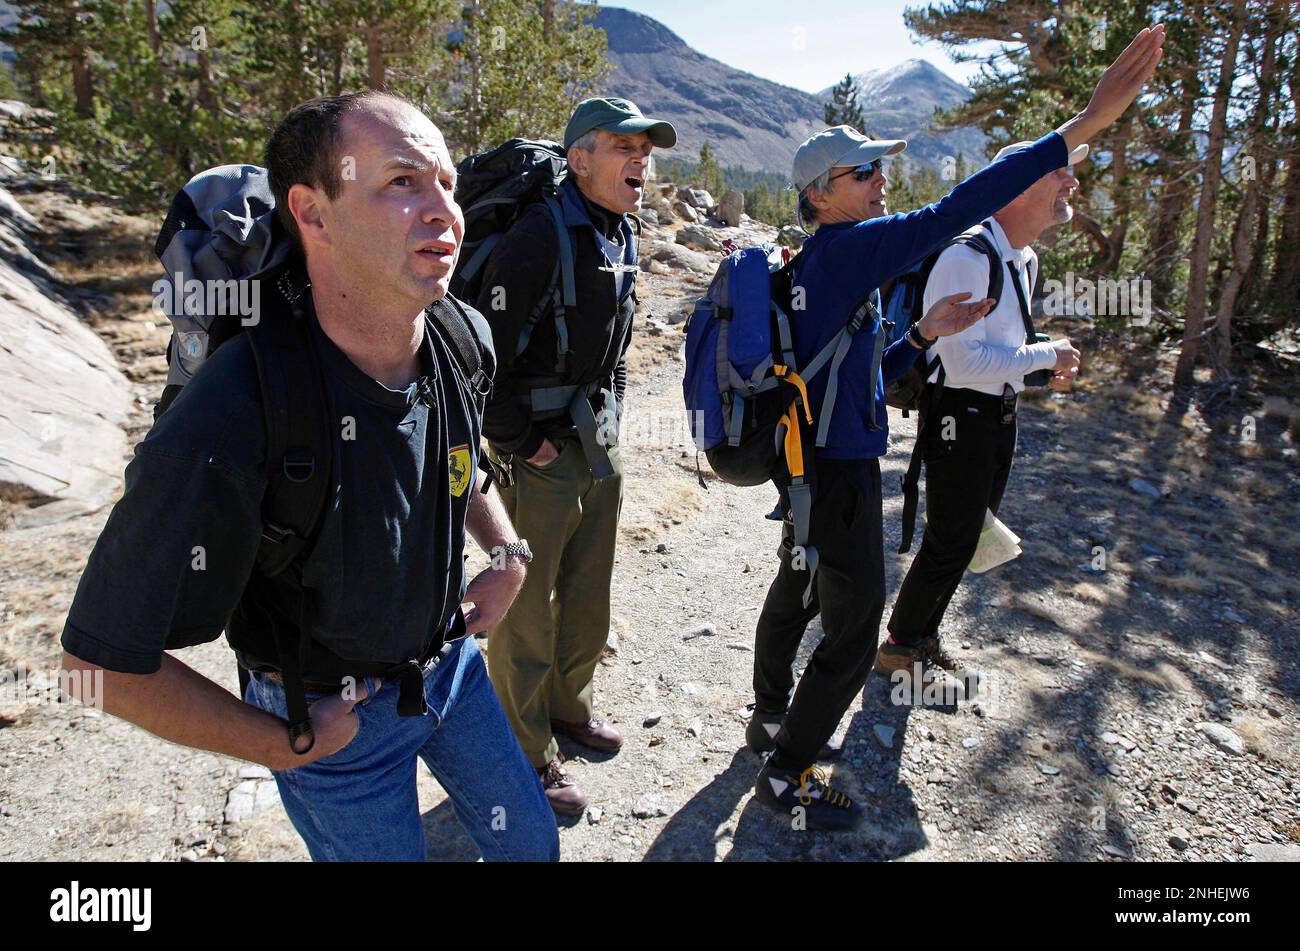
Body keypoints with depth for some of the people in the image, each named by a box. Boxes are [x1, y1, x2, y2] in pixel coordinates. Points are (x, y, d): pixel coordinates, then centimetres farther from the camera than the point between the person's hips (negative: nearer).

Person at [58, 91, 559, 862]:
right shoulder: (224, 429, -36)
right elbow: (103, 657, -23)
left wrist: (508, 553, -2)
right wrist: (286, 745, -14)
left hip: (450, 657, 6)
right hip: (334, 713, -5)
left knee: (531, 842, 22)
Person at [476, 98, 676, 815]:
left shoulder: (621, 237, 9)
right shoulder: (539, 237, -19)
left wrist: (609, 419, 15)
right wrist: (522, 445, -16)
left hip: (599, 450, 8)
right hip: (540, 458, -8)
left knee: (588, 599, 21)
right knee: (526, 614, 6)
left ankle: (566, 704, 44)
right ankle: (527, 756, 24)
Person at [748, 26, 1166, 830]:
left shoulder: (830, 267, 12)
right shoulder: (842, 248, -17)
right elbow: (948, 216, -30)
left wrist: (925, 333, 5)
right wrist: (1084, 126, -31)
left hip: (815, 466, 10)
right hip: (839, 472, -10)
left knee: (796, 596, 24)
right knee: (854, 633, 2)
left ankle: (771, 720, 44)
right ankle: (786, 774, 18)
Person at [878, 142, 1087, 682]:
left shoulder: (1026, 260, 10)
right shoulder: (967, 257, -22)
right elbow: (966, 362, -28)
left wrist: (1046, 369, 4)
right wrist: (1045, 355, -17)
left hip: (999, 415, 10)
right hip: (960, 416, -10)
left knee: (966, 537, 18)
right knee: (950, 544, 0)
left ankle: (925, 637, 36)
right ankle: (901, 647, 21)